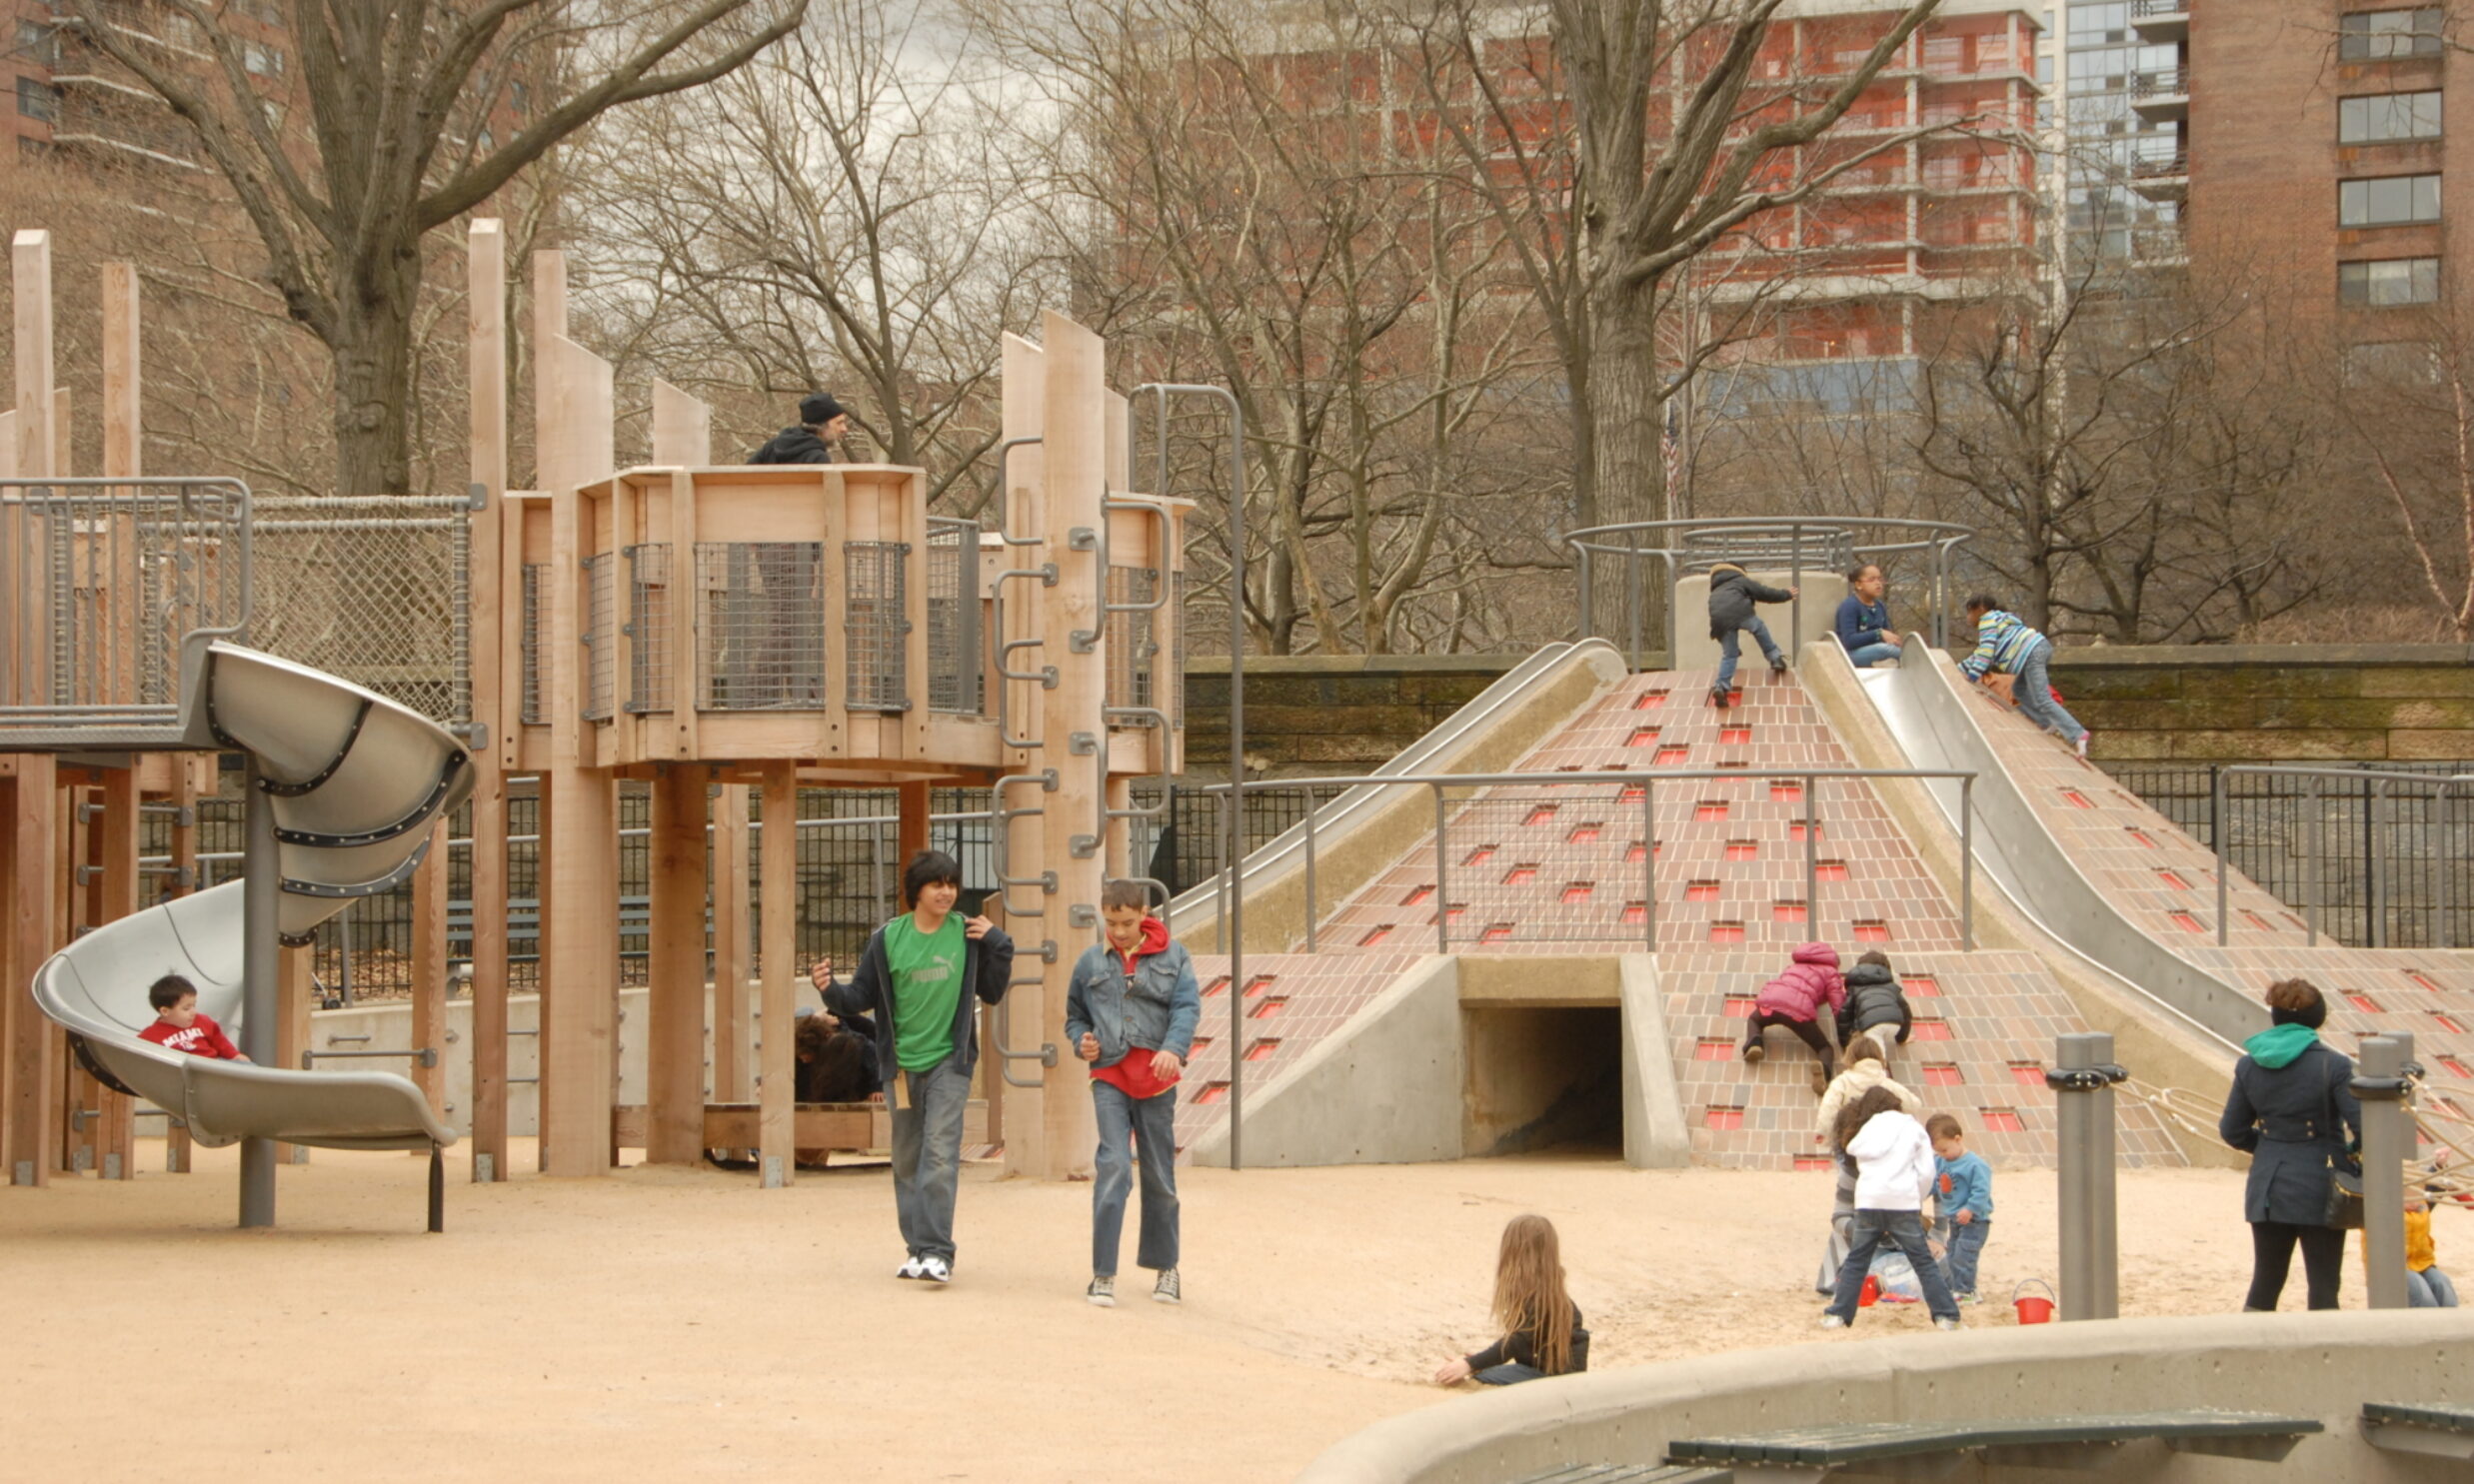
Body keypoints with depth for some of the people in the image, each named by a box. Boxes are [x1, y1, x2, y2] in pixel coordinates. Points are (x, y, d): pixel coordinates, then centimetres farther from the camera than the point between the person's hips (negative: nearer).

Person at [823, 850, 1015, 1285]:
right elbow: (862, 997, 5)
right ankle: (917, 1248, 17)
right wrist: (833, 992, -15)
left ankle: (937, 1251, -16)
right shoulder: (887, 939, 1)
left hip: (949, 1061, -2)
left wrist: (997, 945, -4)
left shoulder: (968, 934, 1)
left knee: (940, 1154, -14)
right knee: (908, 1162, 8)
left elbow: (992, 992, 8)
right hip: (901, 1063, 2)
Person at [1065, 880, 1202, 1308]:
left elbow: (1187, 1007, -7)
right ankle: (1103, 1273, -11)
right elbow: (1075, 1014, 21)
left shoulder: (1172, 956, 4)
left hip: (1156, 1079, 0)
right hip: (1109, 1076, 0)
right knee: (1113, 1167, -14)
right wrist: (1081, 1040, -1)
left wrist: (1174, 1048, -25)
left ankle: (1165, 1267, 25)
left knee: (1159, 1176, 10)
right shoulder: (1091, 962, 9)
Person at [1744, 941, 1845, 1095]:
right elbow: (1839, 1007, 11)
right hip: (1798, 1009, -4)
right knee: (1825, 1048, 12)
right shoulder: (1830, 972, 22)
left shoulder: (1797, 966, 38)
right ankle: (1824, 1069, -26)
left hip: (1770, 1001, 4)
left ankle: (1754, 1043, 3)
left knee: (1754, 1020, 39)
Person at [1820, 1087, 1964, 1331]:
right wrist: (1918, 1201, 19)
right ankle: (1945, 1316, 0)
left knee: (1856, 1261, 12)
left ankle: (1838, 1315, 8)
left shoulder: (1867, 1129, 20)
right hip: (1903, 1202, -2)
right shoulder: (1913, 1128, 12)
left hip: (1868, 1202, 2)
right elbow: (1926, 1172, 7)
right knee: (1924, 1262, 3)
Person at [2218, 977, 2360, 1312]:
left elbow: (2233, 1131, 9)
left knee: (2264, 1285, 14)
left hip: (2268, 1188, 4)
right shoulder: (2333, 1066, -12)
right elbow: (2363, 1126, -15)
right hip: (2319, 1189, -4)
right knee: (2323, 1287, 3)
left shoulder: (2249, 1065, 3)